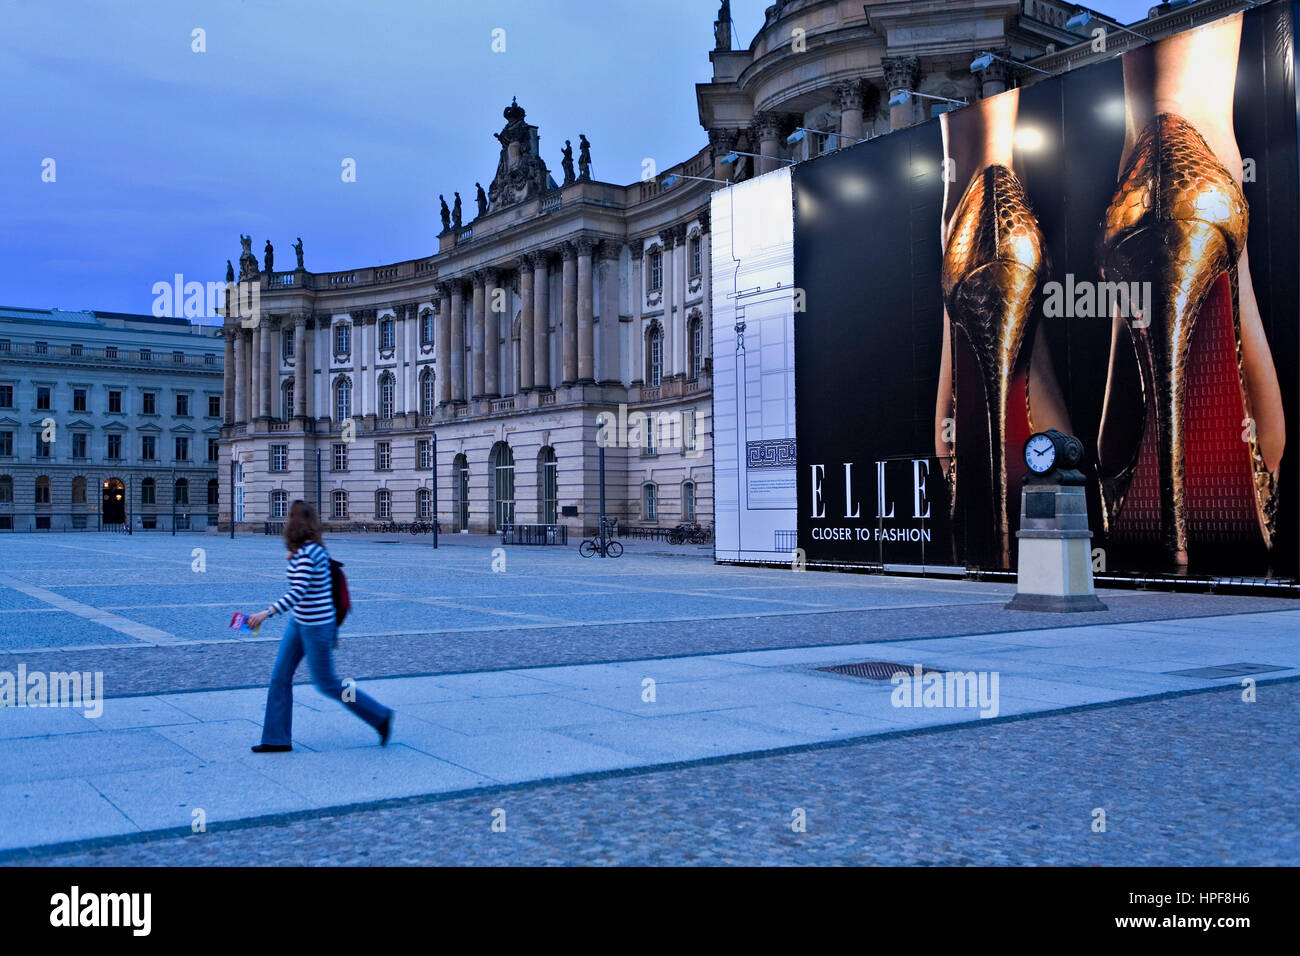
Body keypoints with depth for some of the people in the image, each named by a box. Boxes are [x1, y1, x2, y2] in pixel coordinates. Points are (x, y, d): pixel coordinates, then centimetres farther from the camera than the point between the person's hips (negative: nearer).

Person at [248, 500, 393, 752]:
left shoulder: (307, 554, -22)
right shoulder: (312, 548, 6)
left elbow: (298, 593, -30)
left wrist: (267, 613, -34)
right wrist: (292, 559, 12)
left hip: (316, 625, -10)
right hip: (299, 622, 10)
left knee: (326, 683, 1)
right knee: (280, 676, 9)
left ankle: (380, 717, 14)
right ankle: (277, 739, 16)